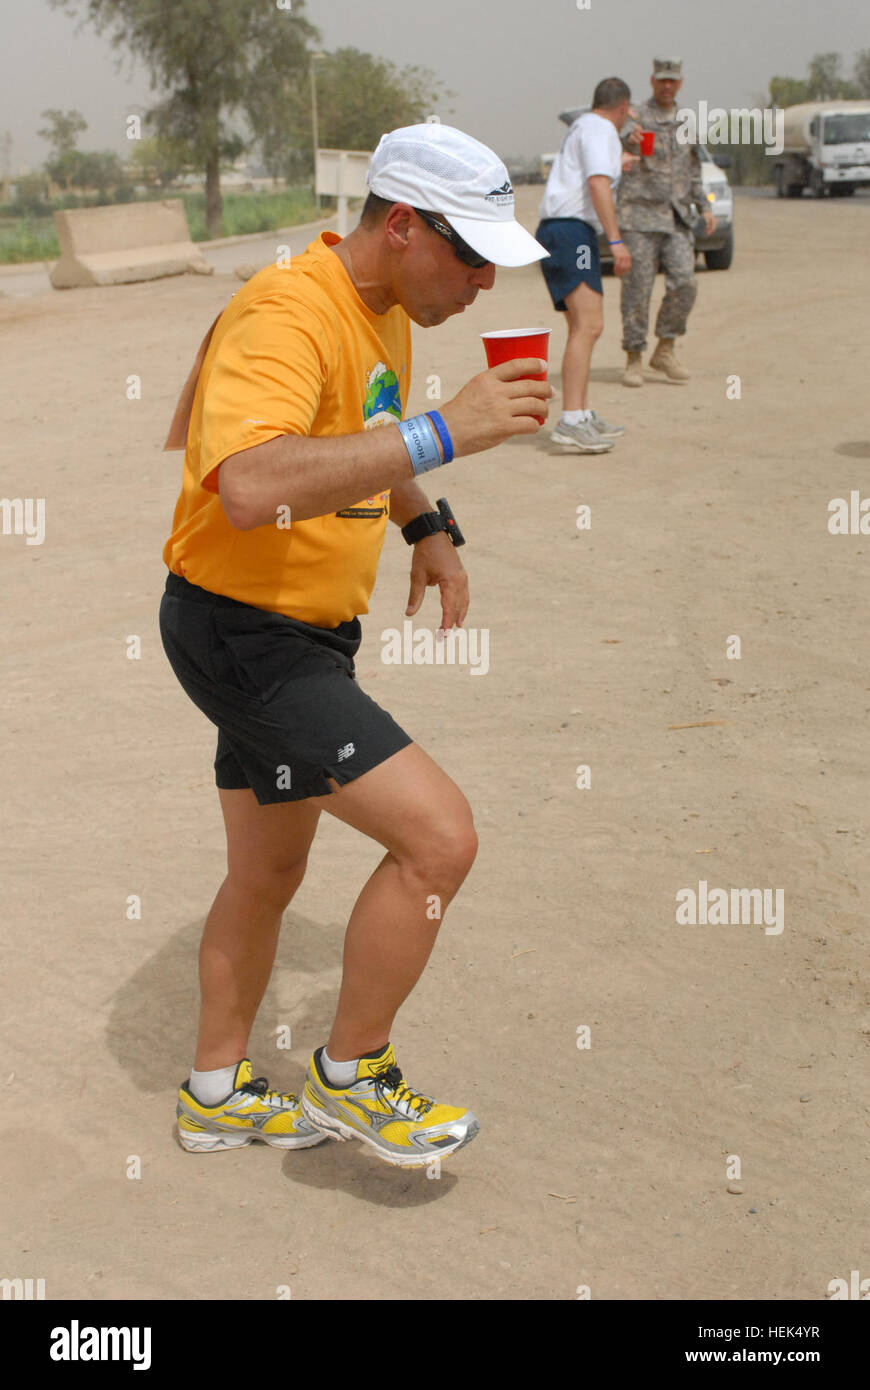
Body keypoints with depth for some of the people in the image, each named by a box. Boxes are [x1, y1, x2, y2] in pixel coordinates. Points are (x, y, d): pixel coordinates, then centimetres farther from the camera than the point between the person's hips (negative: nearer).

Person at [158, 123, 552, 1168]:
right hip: (243, 635, -10)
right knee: (439, 837, -16)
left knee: (268, 876, 20)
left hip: (299, 635, 10)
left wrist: (426, 525, 13)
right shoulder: (287, 317, -24)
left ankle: (216, 1094, 39)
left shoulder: (385, 312, 8)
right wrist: (442, 433, -39)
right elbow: (252, 486, -42)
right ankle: (351, 1077, 6)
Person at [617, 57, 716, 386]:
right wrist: (629, 142, -43)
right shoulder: (637, 118, -3)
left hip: (677, 217, 5)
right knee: (638, 289, -5)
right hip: (641, 214, -5)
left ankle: (664, 351, 4)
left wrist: (704, 207, 14)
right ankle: (634, 360, 4)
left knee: (684, 283, -10)